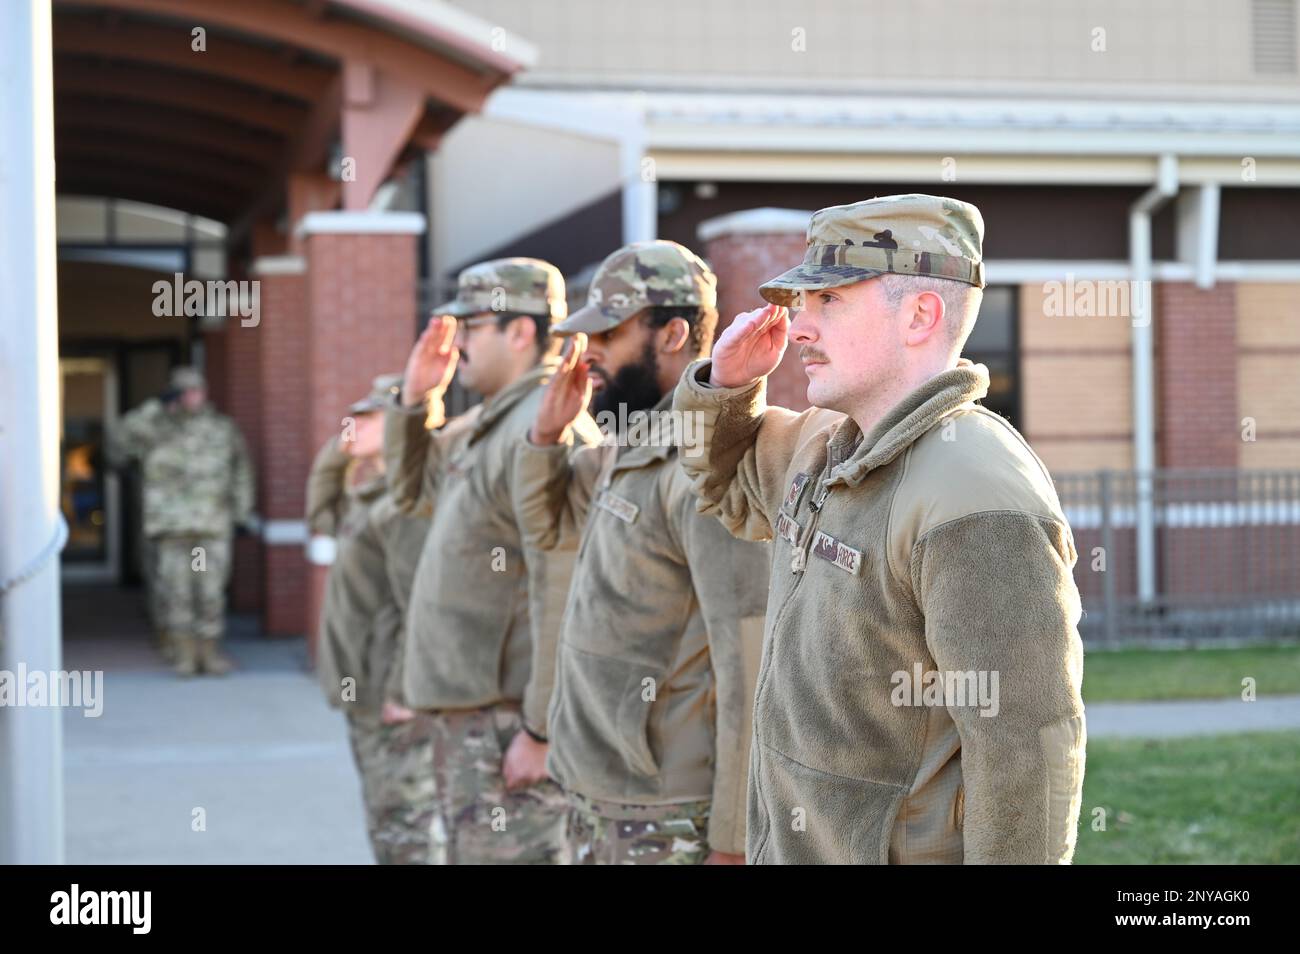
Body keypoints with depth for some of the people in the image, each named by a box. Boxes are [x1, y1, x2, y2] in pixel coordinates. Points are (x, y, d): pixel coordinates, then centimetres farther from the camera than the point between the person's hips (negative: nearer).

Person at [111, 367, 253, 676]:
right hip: (171, 525, -1)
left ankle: (210, 651, 10)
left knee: (211, 590, 0)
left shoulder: (224, 429, 14)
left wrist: (242, 512, 13)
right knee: (175, 589, -3)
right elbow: (121, 442, -7)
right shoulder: (159, 428, 8)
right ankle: (185, 653, 4)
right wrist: (153, 410, -9)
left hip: (213, 525, 1)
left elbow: (241, 472, 19)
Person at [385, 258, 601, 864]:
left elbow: (561, 591, -25)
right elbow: (413, 489, 28)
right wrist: (417, 400, 11)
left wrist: (541, 729, -24)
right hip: (468, 710, 10)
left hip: (510, 719, -10)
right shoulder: (489, 423, 14)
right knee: (470, 851, 19)